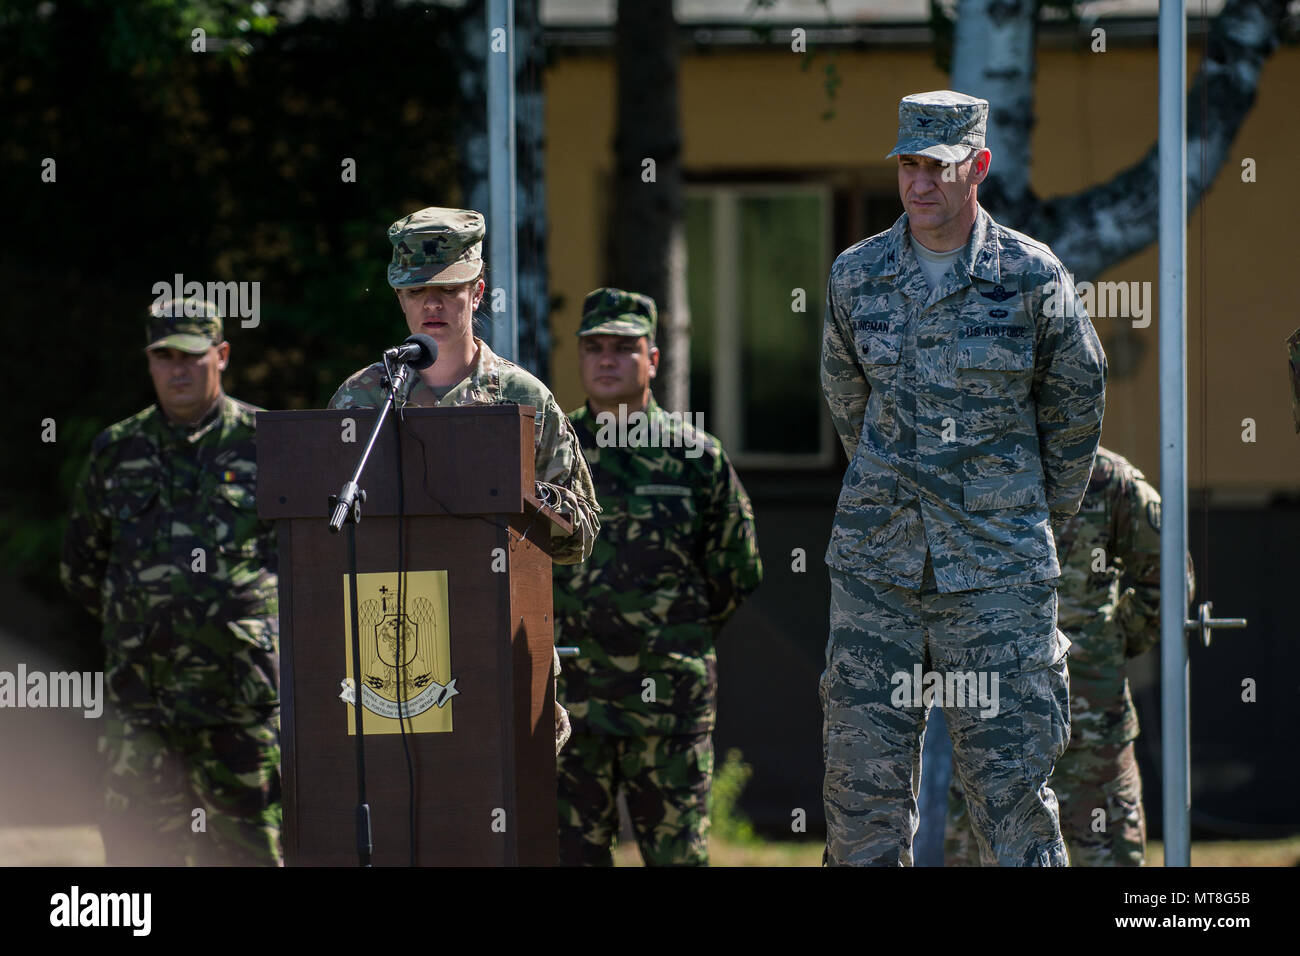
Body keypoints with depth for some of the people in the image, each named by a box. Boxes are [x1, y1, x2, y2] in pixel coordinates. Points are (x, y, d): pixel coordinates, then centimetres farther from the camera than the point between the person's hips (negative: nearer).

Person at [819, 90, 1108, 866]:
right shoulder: (857, 276, 4)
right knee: (864, 778, 2)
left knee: (1011, 780, -3)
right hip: (876, 562, 3)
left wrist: (1044, 515, 16)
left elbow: (1076, 400, 9)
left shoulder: (1033, 278, -4)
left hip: (997, 572, -3)